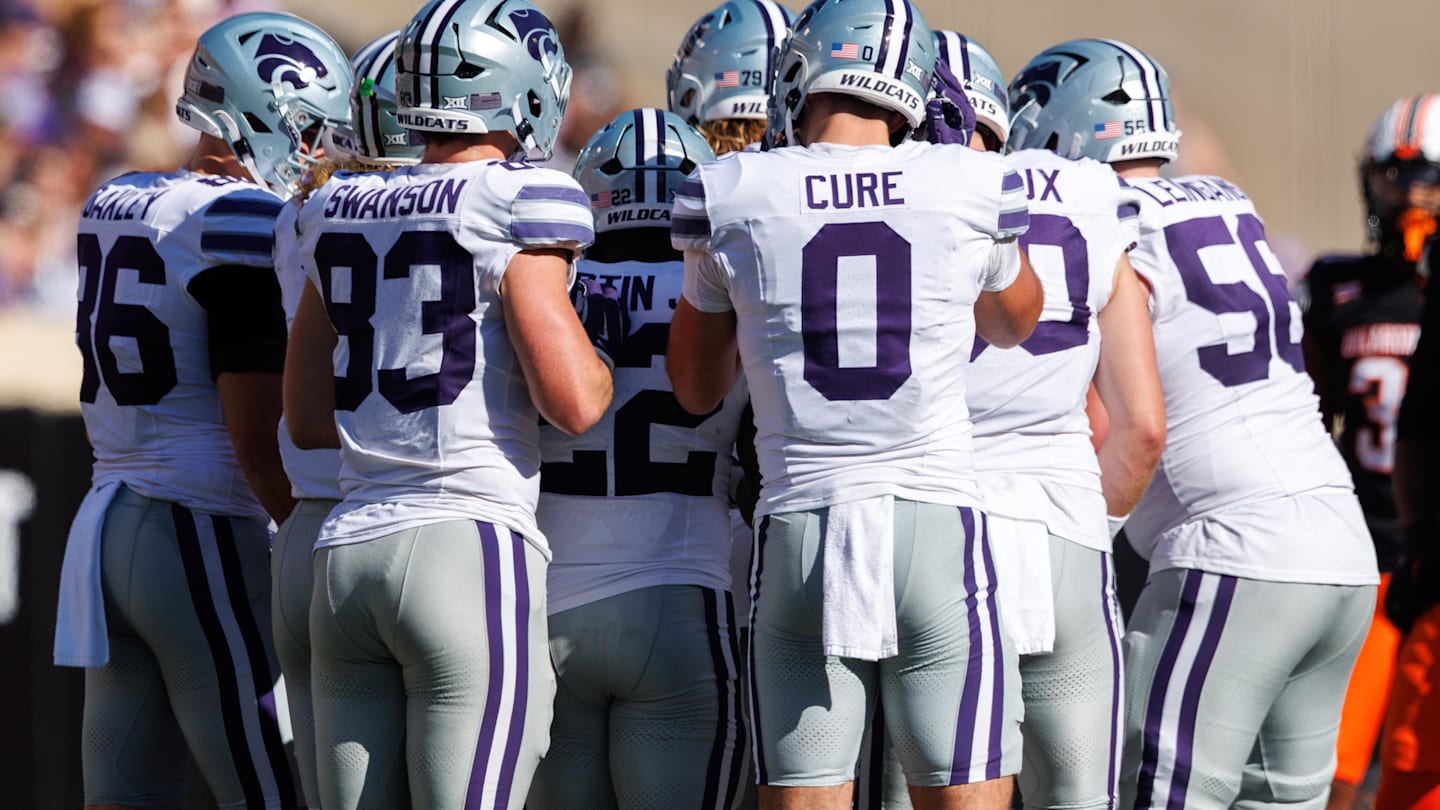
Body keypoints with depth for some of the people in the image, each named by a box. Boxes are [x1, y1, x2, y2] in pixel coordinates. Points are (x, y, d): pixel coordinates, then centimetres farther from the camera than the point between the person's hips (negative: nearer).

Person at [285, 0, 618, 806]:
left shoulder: (339, 213, 13)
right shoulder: (516, 206, -8)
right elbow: (574, 404, -12)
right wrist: (604, 350, 8)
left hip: (349, 552, 7)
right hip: (472, 549, -7)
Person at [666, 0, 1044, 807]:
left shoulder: (736, 198, 0)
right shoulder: (971, 189, 0)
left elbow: (696, 388, 14)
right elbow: (1015, 321, 24)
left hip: (800, 538, 0)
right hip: (938, 529, 0)